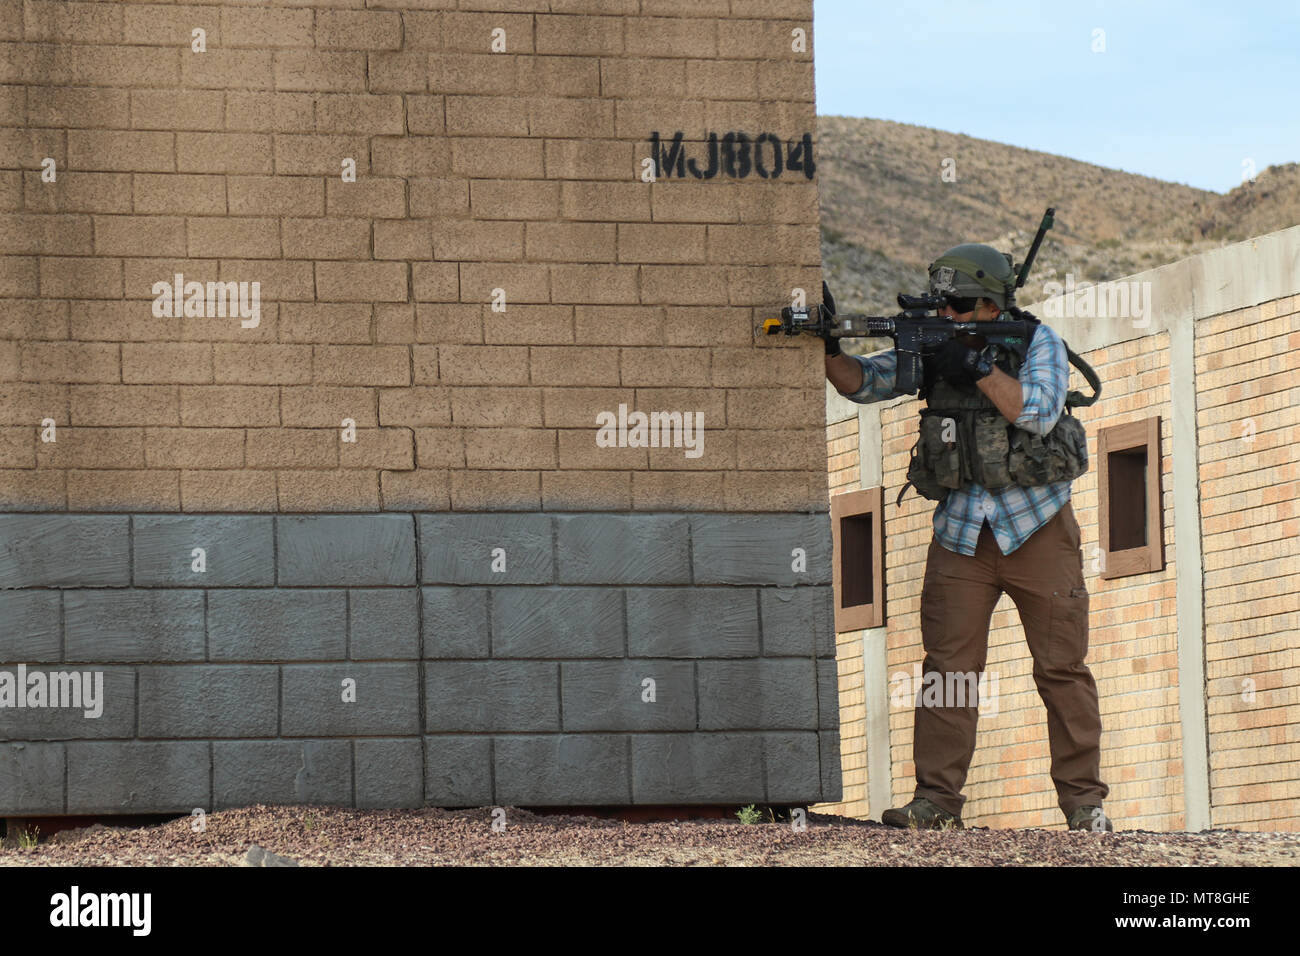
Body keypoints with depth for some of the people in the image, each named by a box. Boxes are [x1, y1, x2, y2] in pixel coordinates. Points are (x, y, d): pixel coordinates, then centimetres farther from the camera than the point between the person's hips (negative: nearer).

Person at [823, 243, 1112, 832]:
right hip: (961, 534, 3)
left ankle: (1083, 799, 5)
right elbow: (862, 383, 5)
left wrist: (980, 369, -24)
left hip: (1036, 527, -3)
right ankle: (936, 800, -3)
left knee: (1061, 667, 0)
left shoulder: (1036, 342, -3)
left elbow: (1038, 412, -17)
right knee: (948, 667, -4)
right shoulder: (931, 346, 6)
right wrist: (829, 350, -14)